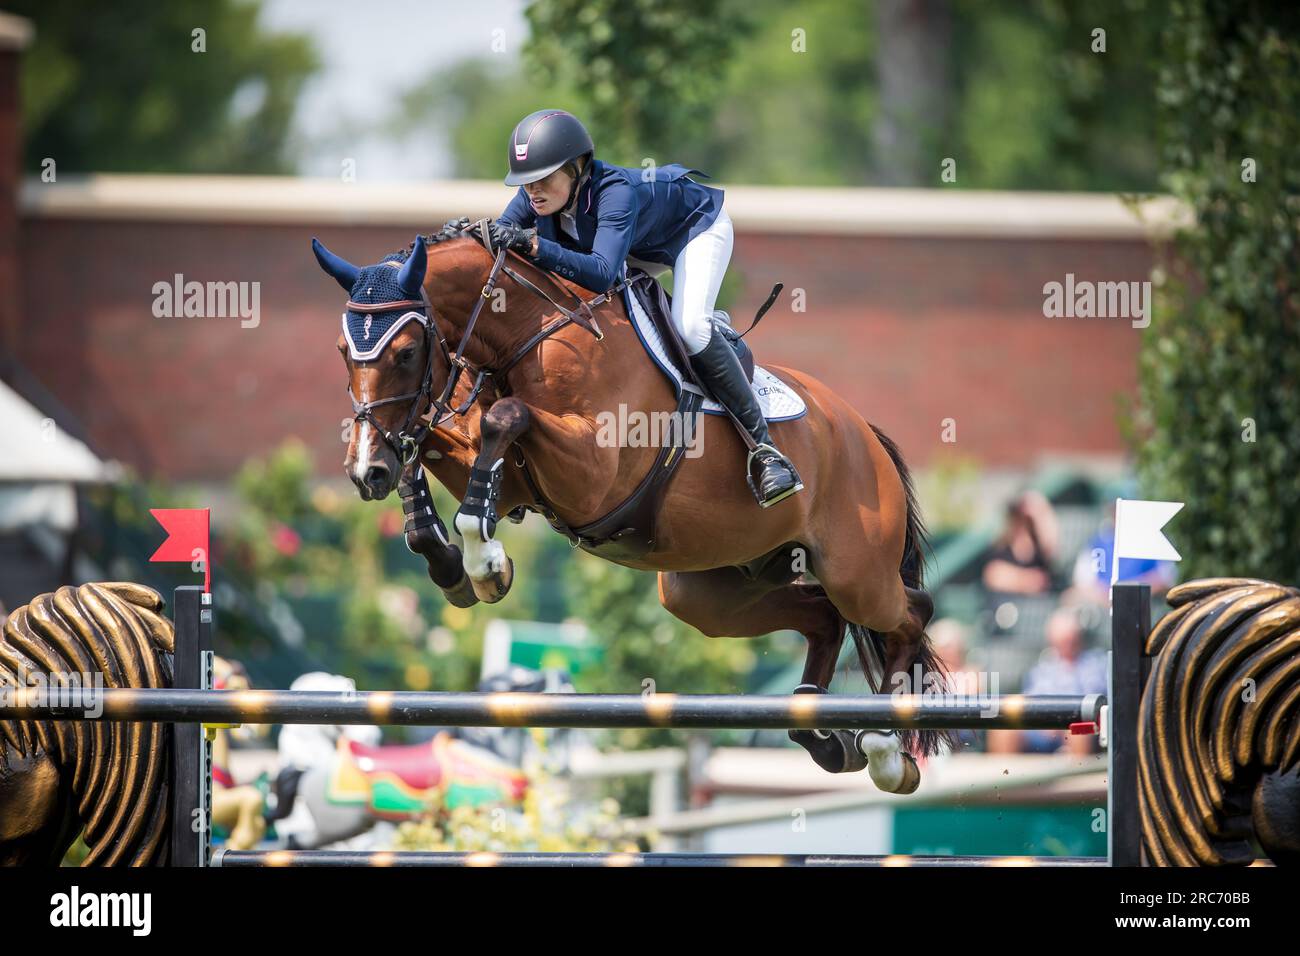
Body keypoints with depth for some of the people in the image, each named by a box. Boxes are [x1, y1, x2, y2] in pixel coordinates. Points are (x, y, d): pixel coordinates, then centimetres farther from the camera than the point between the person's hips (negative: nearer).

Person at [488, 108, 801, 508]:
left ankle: (763, 447, -25)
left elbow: (602, 273, -55)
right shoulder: (536, 198, -23)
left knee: (690, 326, -30)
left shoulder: (615, 193, -43)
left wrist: (534, 246, -65)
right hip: (641, 246, 8)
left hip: (698, 224, -8)